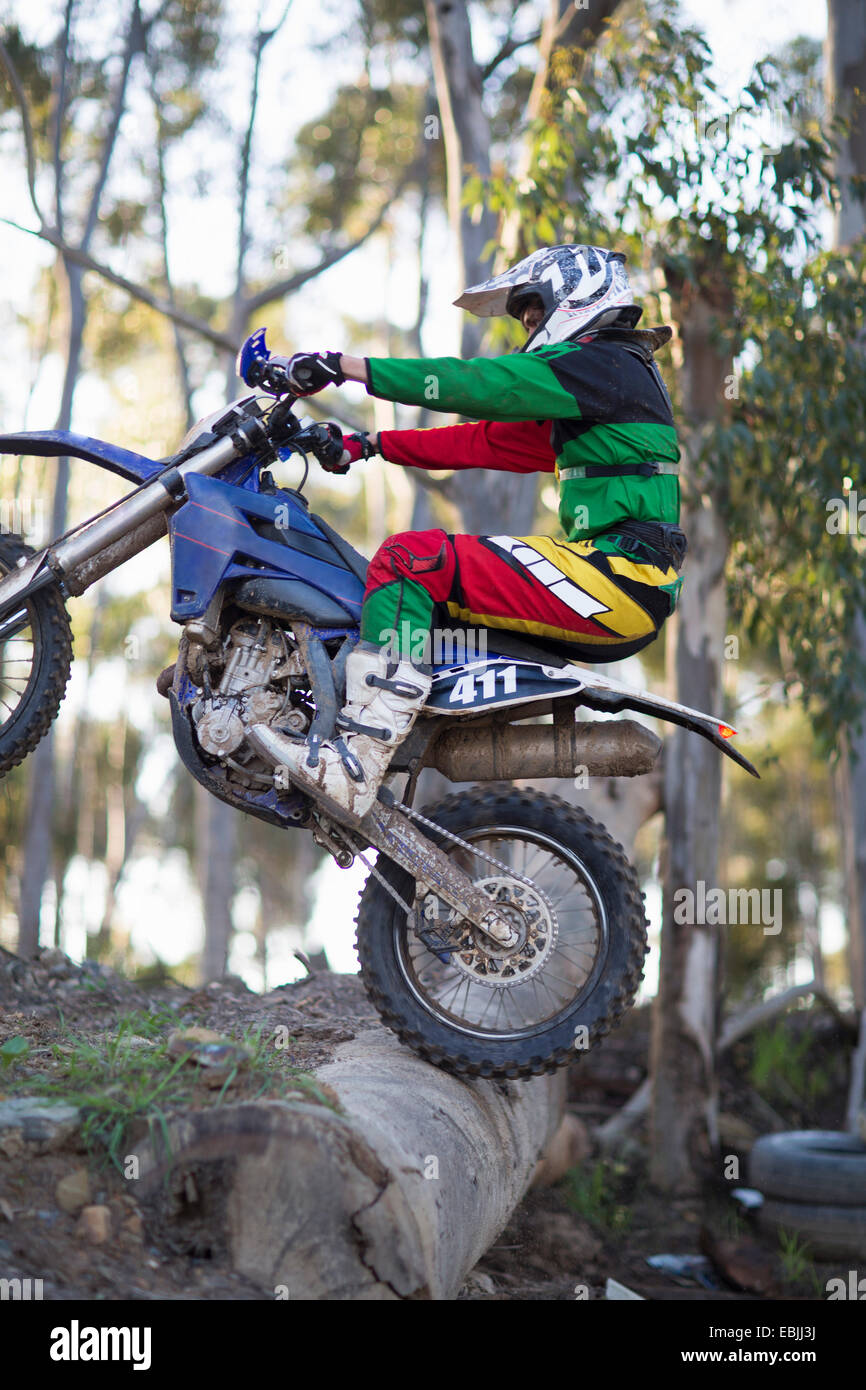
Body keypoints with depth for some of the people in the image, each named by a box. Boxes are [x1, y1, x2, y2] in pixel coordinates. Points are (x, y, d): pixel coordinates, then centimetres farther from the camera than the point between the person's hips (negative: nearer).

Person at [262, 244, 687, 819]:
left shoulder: (601, 364, -5)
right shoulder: (599, 376, 26)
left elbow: (477, 383, -15)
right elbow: (491, 441, 24)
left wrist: (345, 366, -15)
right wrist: (373, 444, 20)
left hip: (619, 577, -11)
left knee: (412, 558, -20)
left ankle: (355, 765, -29)